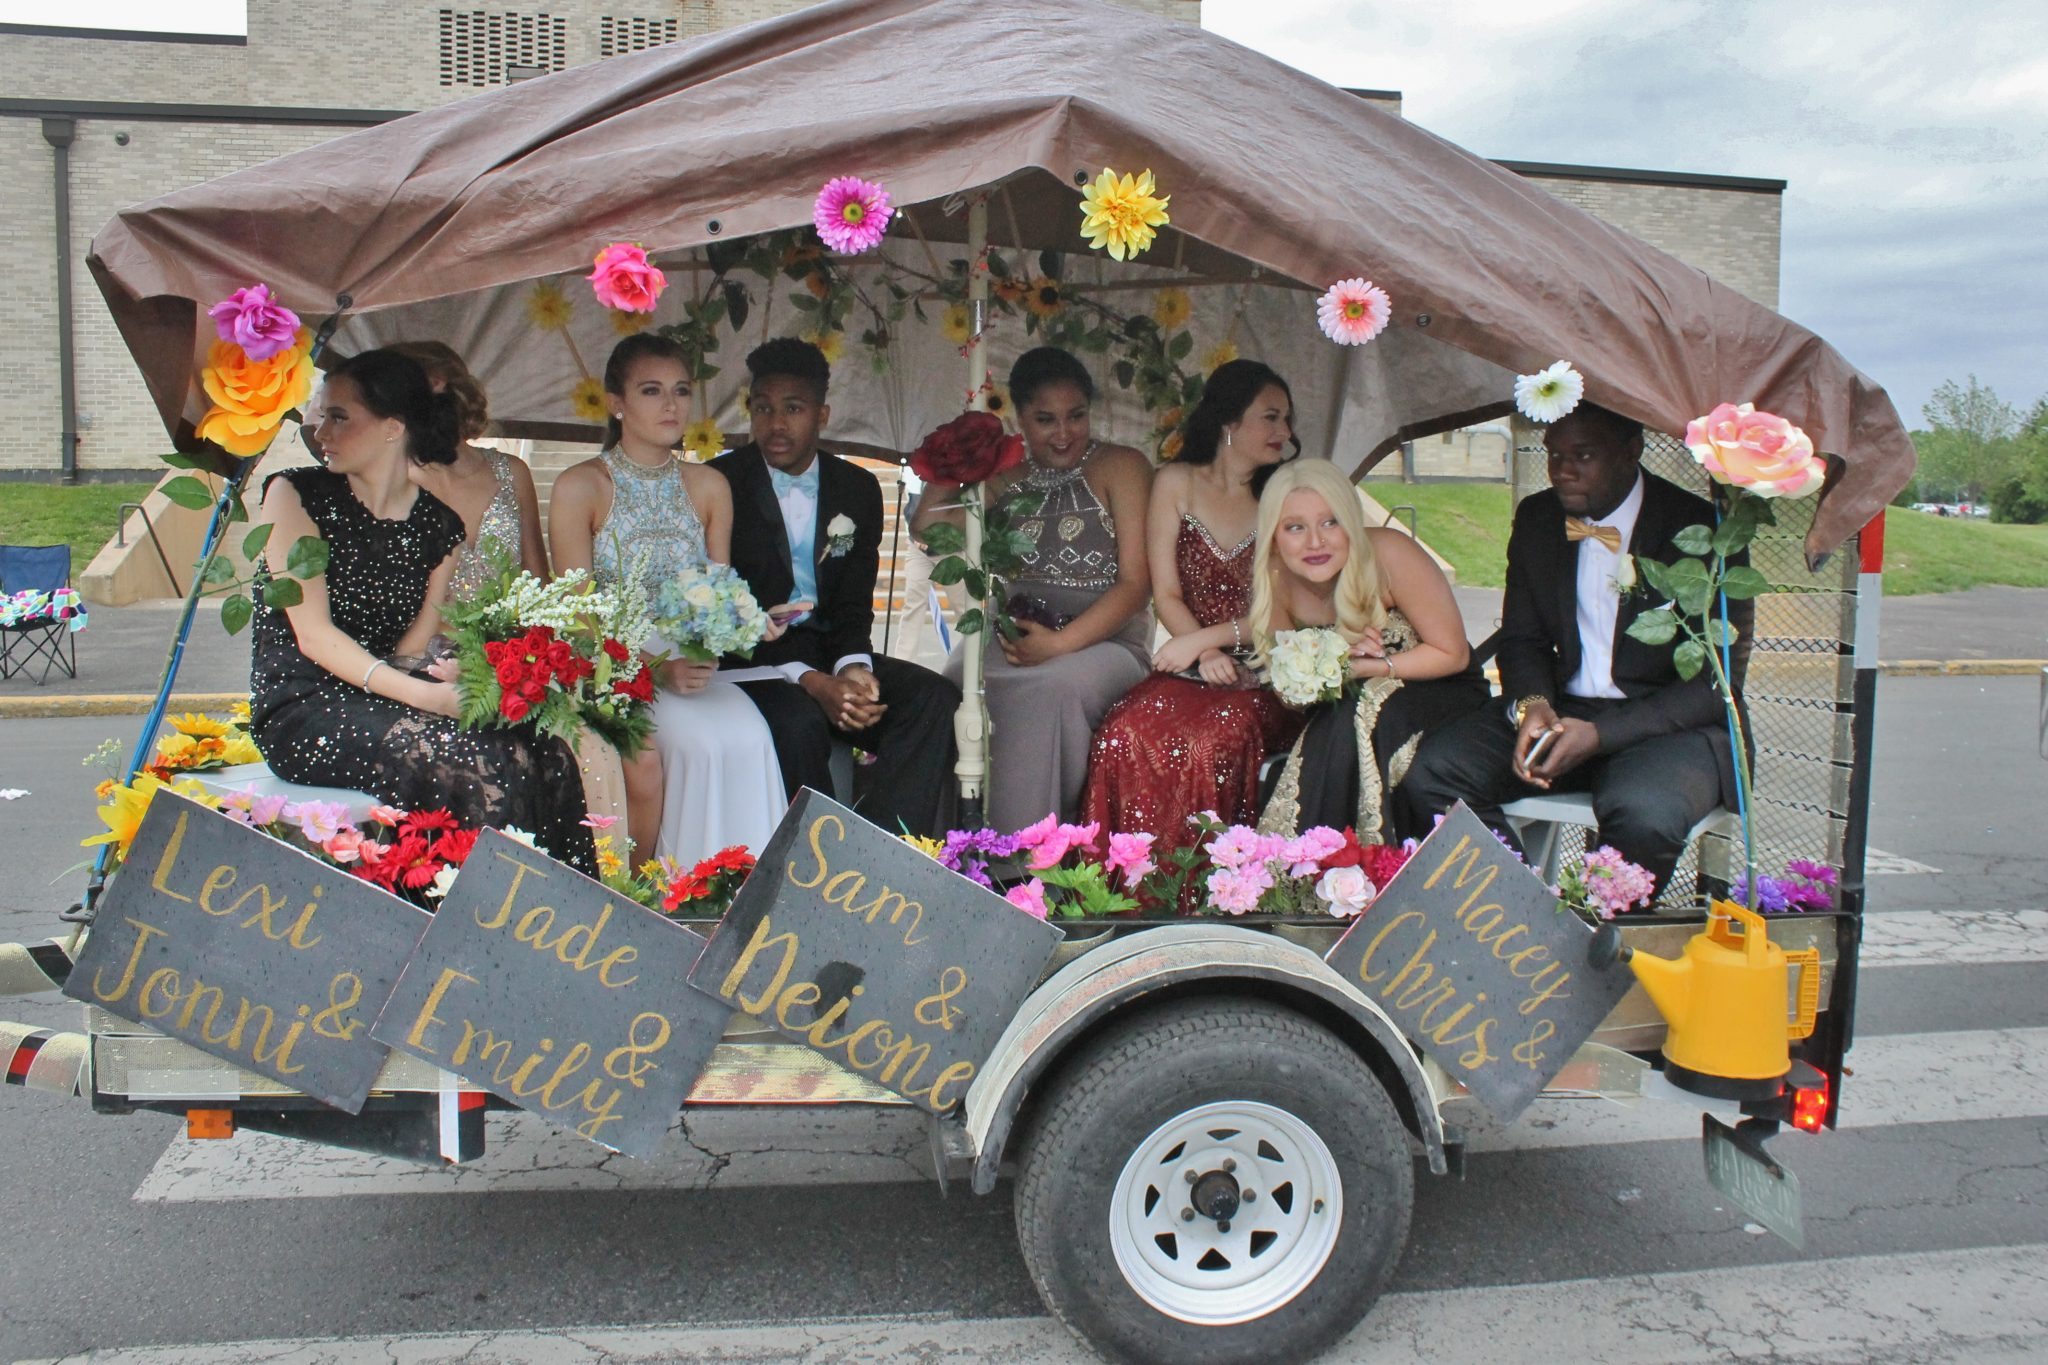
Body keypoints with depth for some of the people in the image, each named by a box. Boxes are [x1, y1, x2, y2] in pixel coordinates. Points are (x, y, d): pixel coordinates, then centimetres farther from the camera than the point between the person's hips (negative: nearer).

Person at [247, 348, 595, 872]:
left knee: (547, 758, -22)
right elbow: (312, 635, -9)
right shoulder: (295, 495, 0)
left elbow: (414, 646, 8)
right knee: (474, 765, -30)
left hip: (386, 700, 4)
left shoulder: (438, 525, 10)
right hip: (303, 711, -4)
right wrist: (422, 695, -22)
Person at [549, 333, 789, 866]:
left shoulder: (709, 487, 11)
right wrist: (656, 669, -19)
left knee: (745, 736, -28)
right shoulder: (580, 488, -2)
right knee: (645, 760, -31)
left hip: (690, 666, 3)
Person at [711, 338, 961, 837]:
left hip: (829, 652, 5)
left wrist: (852, 666, -17)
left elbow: (855, 604, 7)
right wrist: (809, 681, -24)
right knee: (798, 720, -36)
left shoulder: (857, 490, 6)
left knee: (935, 698, -20)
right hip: (748, 661, -4)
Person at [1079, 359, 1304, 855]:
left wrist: (1202, 640, -11)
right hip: (1193, 664, 1)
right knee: (1127, 734, -30)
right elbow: (1167, 595, 4)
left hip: (1266, 672, -1)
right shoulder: (1177, 484, 8)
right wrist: (1207, 655, -13)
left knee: (1215, 738, -34)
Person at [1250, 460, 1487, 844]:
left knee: (1355, 718, -33)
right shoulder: (1275, 578, -15)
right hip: (1343, 710, 4)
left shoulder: (1388, 554, -25)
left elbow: (1452, 653, -15)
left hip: (1440, 693, -3)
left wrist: (1371, 667, -28)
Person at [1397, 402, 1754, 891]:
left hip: (1672, 723, -4)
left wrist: (1600, 734, -22)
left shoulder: (1703, 528, -10)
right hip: (1560, 709, 5)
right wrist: (1532, 704, -12)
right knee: (1430, 775, -19)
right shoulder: (1537, 518, 7)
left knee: (1643, 815, -37)